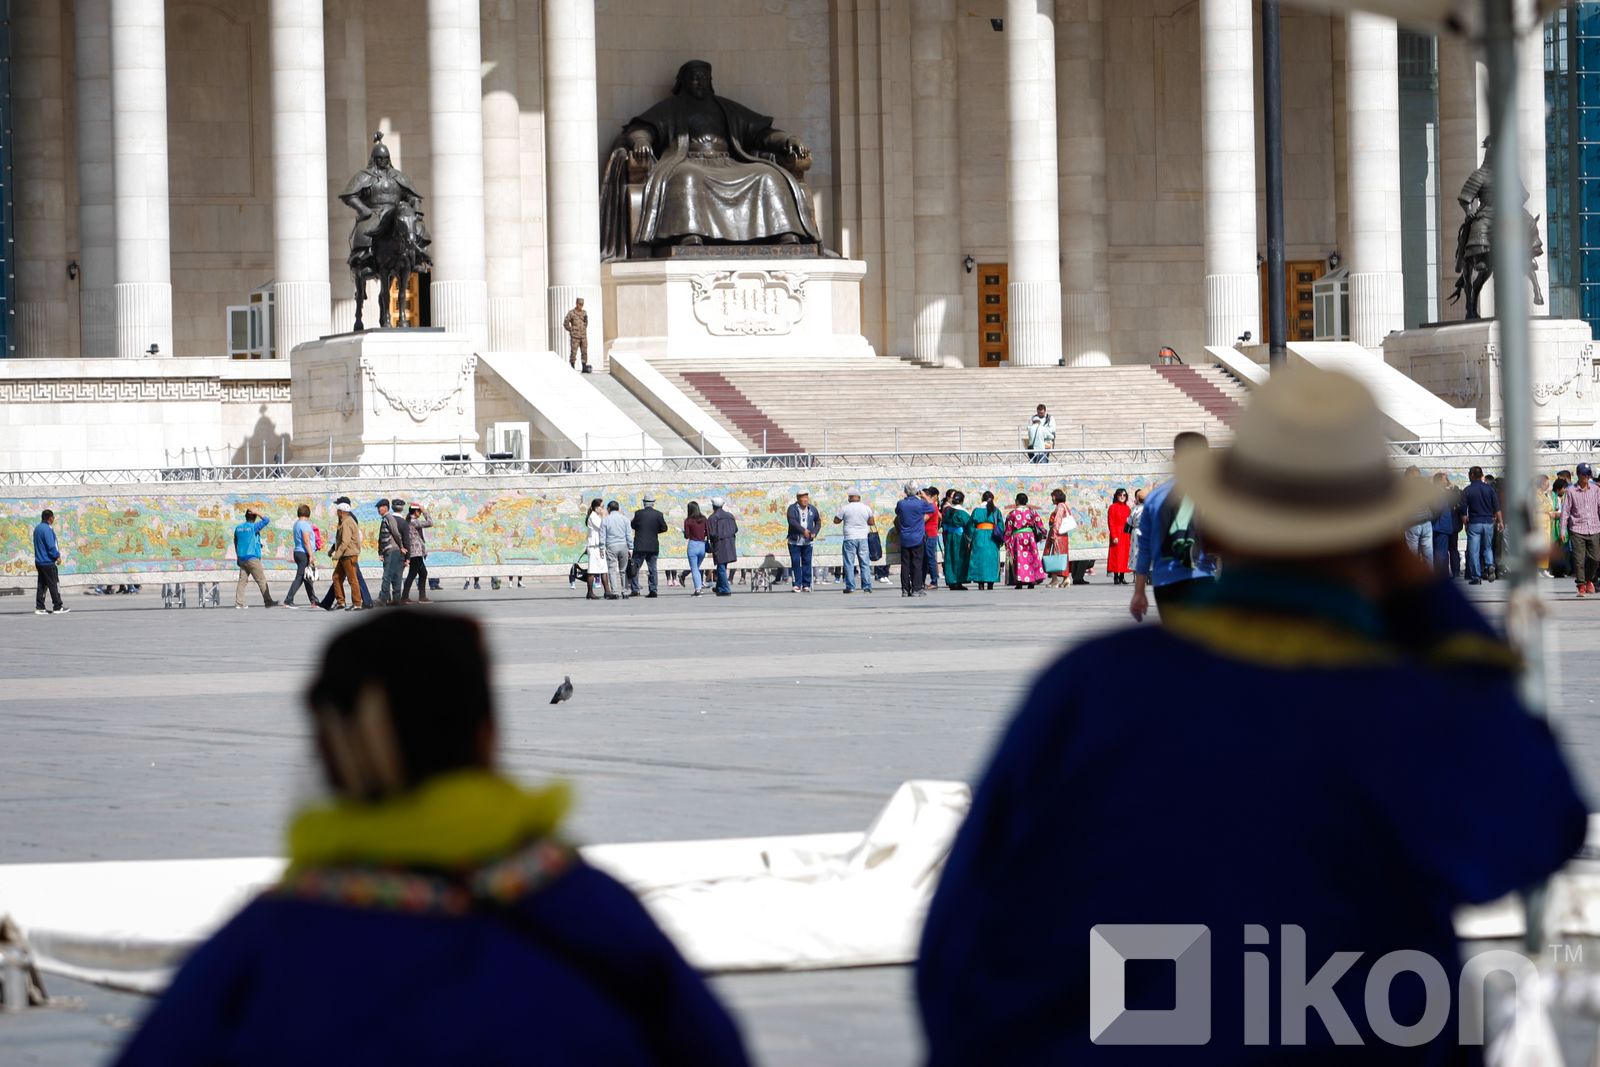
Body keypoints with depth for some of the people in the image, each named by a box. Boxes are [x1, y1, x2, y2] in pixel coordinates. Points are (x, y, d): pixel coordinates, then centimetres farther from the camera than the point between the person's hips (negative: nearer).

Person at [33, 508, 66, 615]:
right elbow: (51, 546, -20)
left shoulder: (37, 528, 12)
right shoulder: (47, 529, -17)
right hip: (48, 562, -9)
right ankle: (58, 607, 1)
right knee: (54, 584, -2)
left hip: (39, 561, 9)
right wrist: (57, 556, -6)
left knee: (41, 585, 10)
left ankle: (40, 607, 8)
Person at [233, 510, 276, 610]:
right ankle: (268, 601, 2)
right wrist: (256, 513, -1)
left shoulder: (238, 528, 10)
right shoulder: (253, 527, -10)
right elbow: (266, 520, -7)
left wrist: (238, 557, 25)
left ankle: (238, 603, -4)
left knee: (242, 581, 3)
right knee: (261, 581, 0)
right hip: (252, 558, -6)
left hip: (242, 558, 6)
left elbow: (235, 543, 17)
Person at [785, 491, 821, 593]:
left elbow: (818, 522, 18)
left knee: (807, 562, 2)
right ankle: (796, 585, 2)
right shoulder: (792, 508, -5)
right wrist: (803, 530, -24)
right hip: (794, 541, -3)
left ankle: (806, 585, 7)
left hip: (807, 542, 3)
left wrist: (815, 533, 1)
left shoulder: (812, 509, 7)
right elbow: (792, 521, -19)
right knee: (795, 562, -3)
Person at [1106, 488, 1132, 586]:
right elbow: (1111, 523, -7)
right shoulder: (1112, 507, -3)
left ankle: (1122, 577, 10)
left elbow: (1130, 522, 14)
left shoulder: (1127, 508, 13)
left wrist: (1130, 536, 6)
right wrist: (1114, 536, -15)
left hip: (1126, 535, 5)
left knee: (1125, 555, 4)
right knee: (1116, 555, -6)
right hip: (1117, 534, -5)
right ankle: (1116, 577, -4)